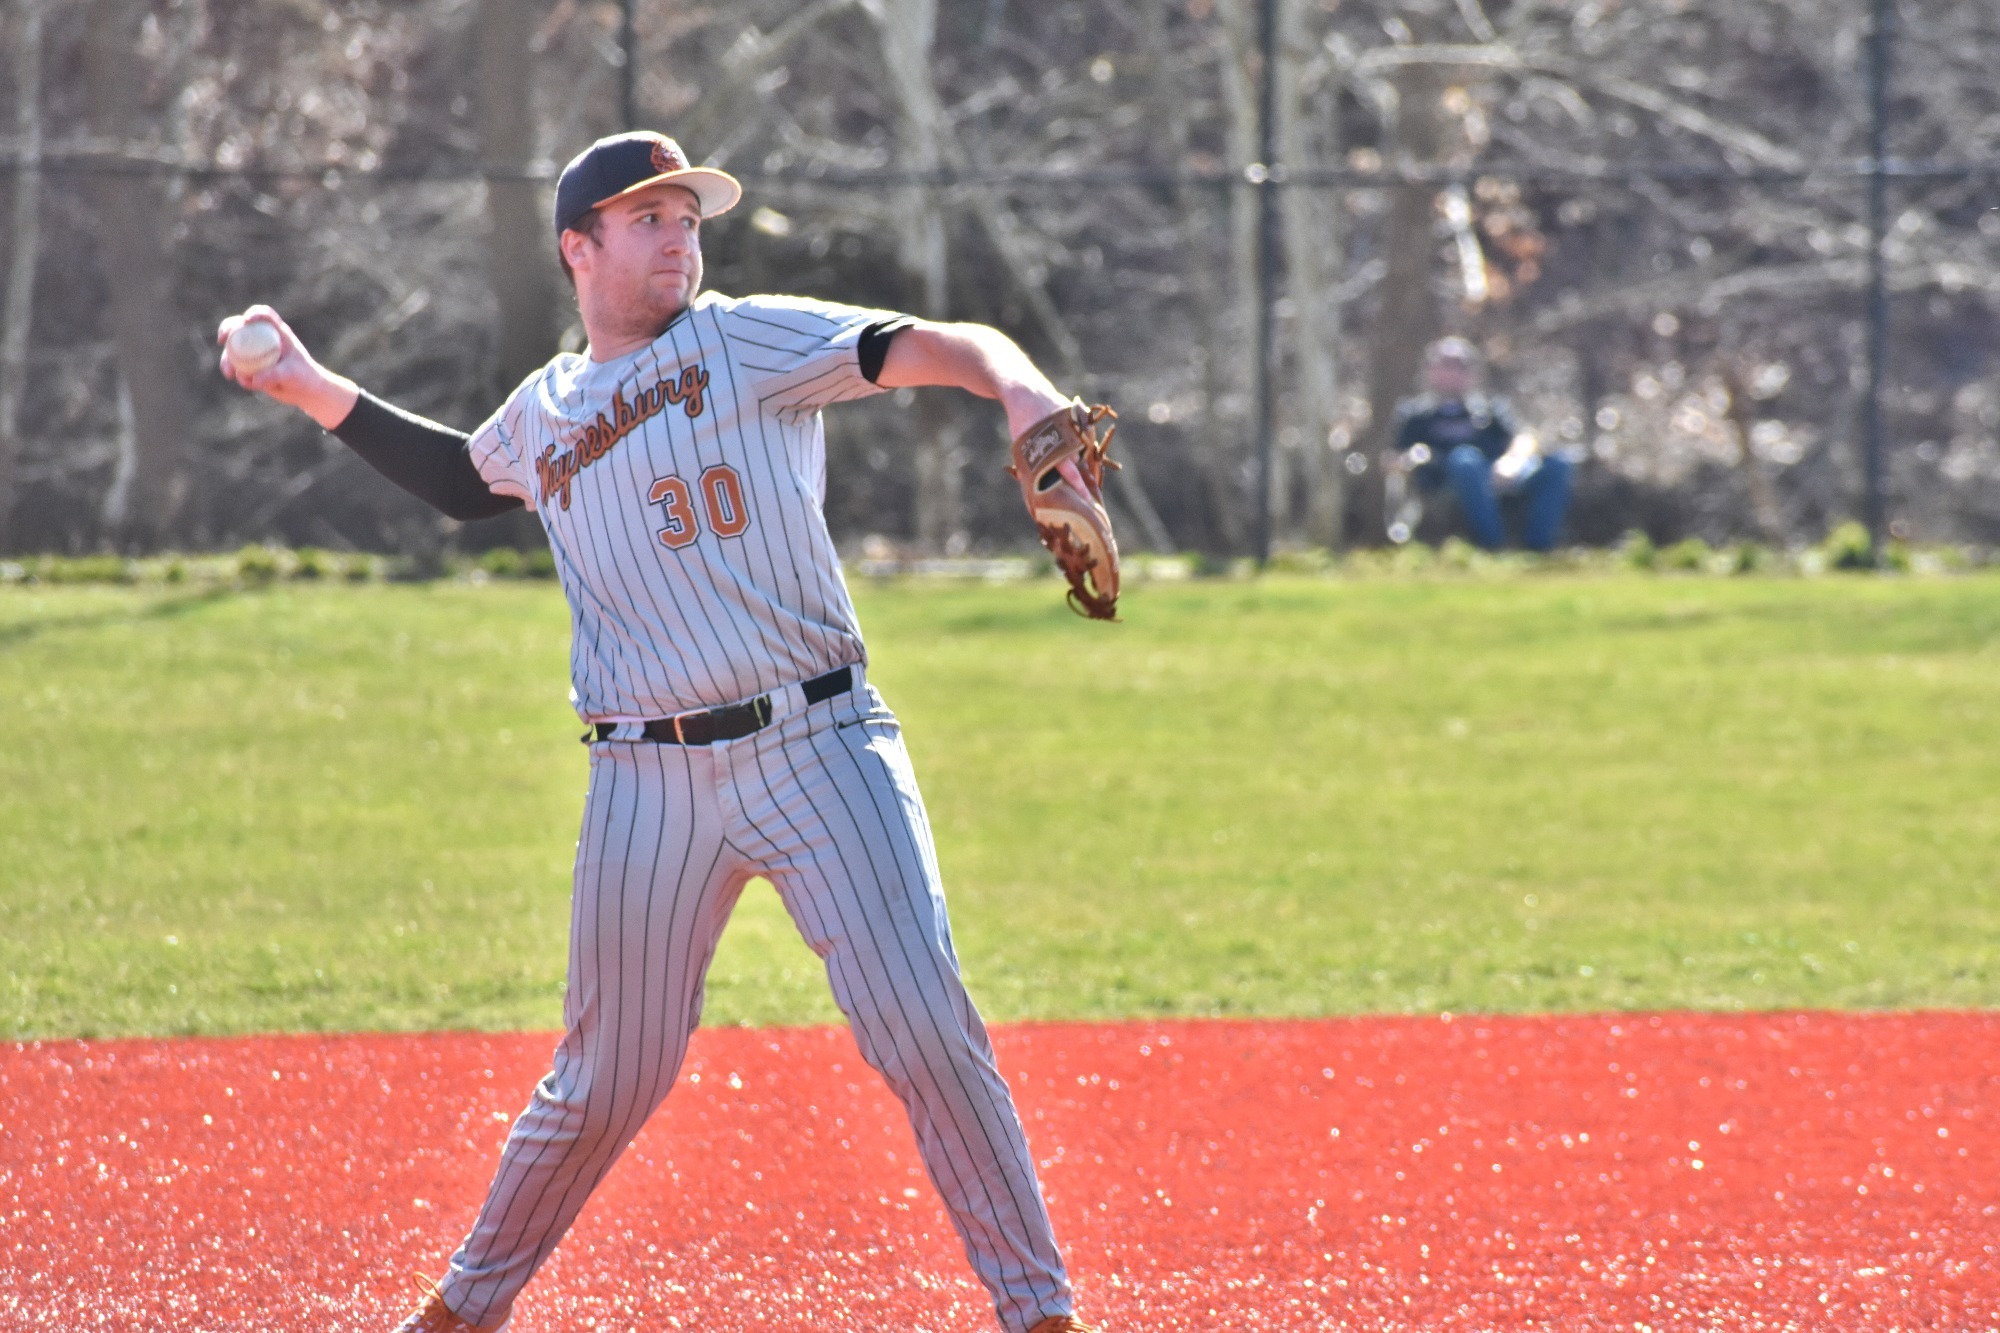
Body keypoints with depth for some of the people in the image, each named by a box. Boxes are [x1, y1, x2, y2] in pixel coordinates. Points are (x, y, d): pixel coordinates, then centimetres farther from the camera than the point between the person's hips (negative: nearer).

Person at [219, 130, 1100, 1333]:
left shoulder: (749, 343, 1)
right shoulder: (542, 417, 14)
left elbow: (926, 346, -14)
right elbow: (468, 479, 37)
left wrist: (1017, 385, -35)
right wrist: (316, 394, 30)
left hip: (821, 749, -3)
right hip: (651, 783, 3)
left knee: (925, 1031, -11)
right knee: (611, 1076, 8)